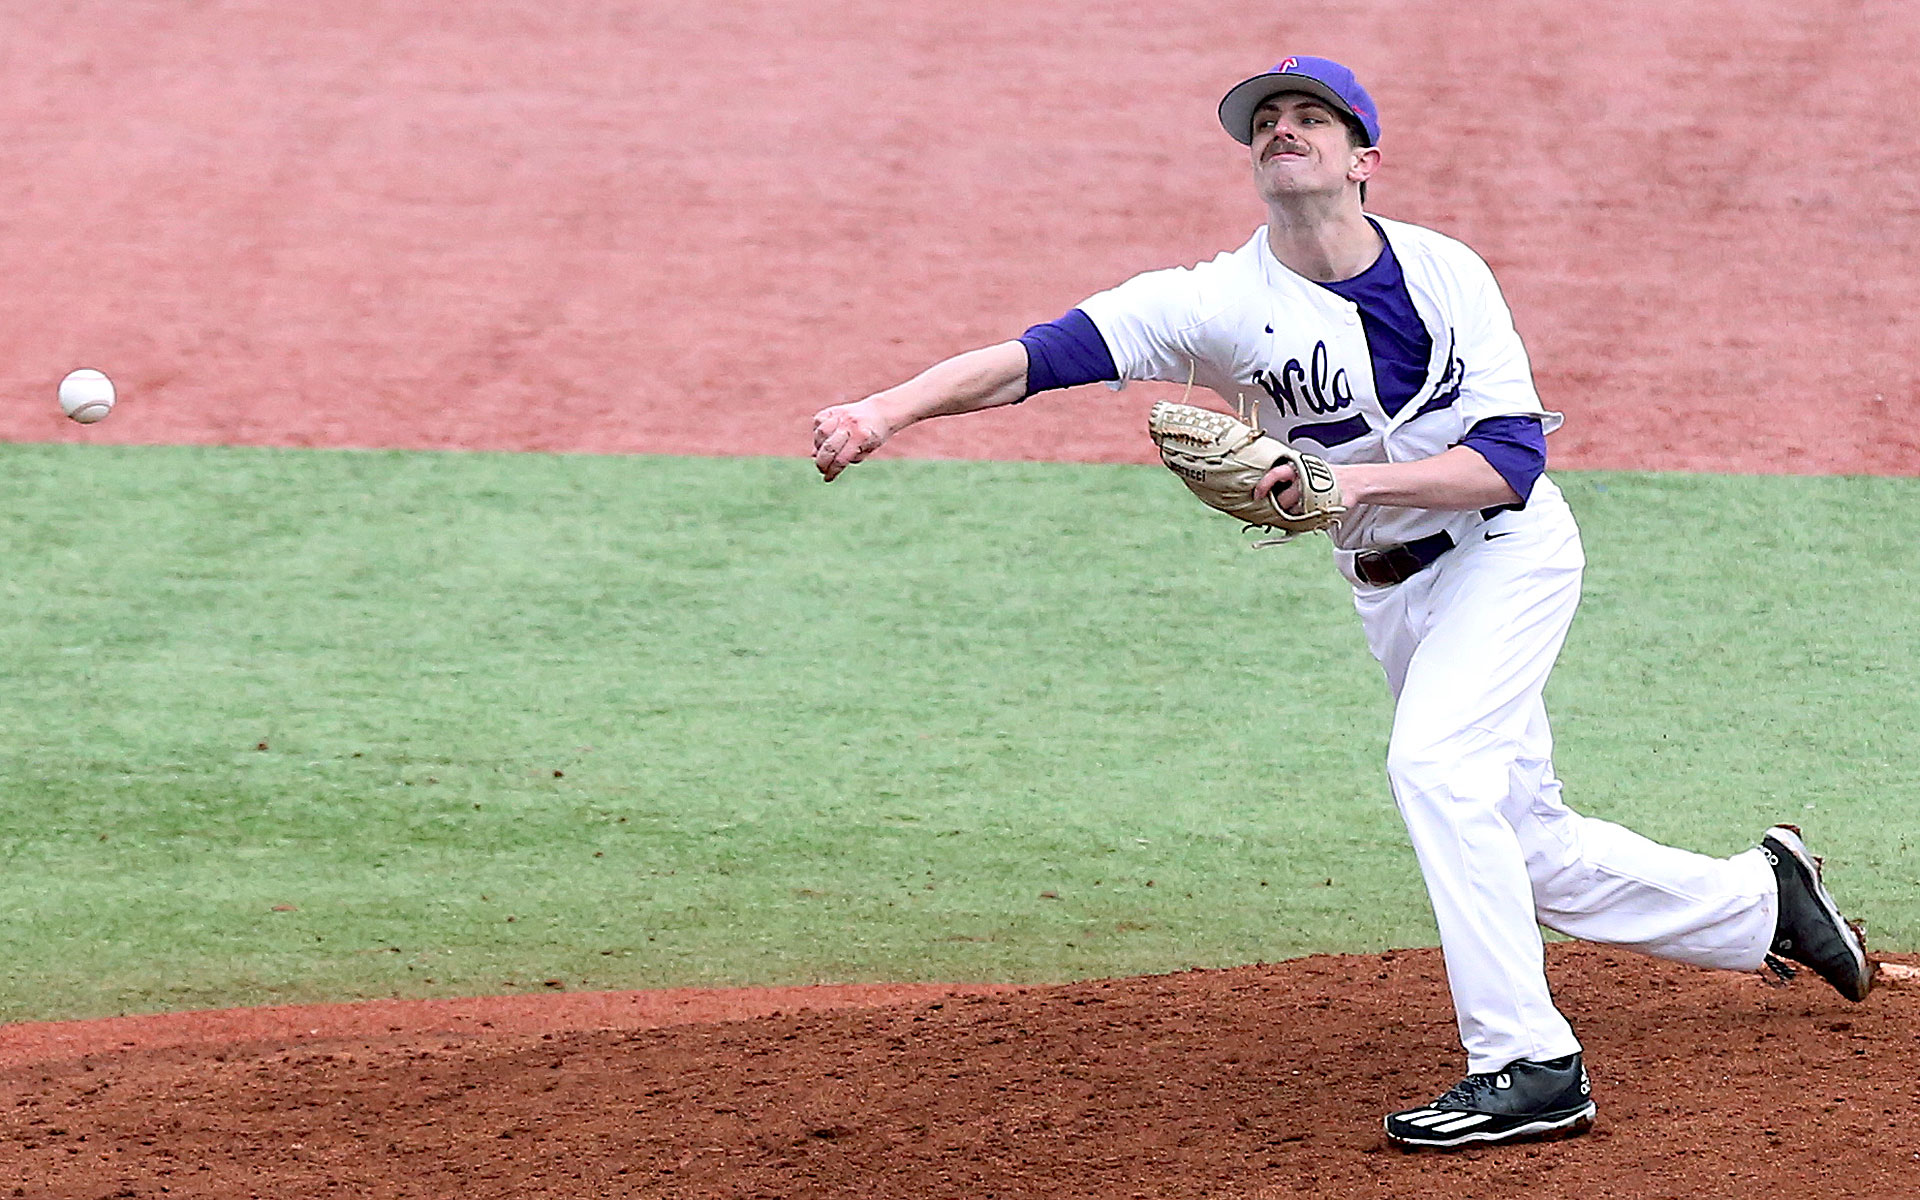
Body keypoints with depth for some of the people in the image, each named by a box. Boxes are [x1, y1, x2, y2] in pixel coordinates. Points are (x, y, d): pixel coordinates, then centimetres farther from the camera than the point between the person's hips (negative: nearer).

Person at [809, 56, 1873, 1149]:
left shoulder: (1444, 272, -15)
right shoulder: (1223, 300, -13)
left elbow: (1512, 460, -21)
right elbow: (1040, 357, -24)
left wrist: (1355, 481, -35)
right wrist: (887, 410, -38)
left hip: (1507, 550, -4)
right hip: (1389, 591, 4)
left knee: (1434, 762, -27)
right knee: (1531, 851, 11)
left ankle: (1530, 1067, -23)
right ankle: (1762, 899, 35)